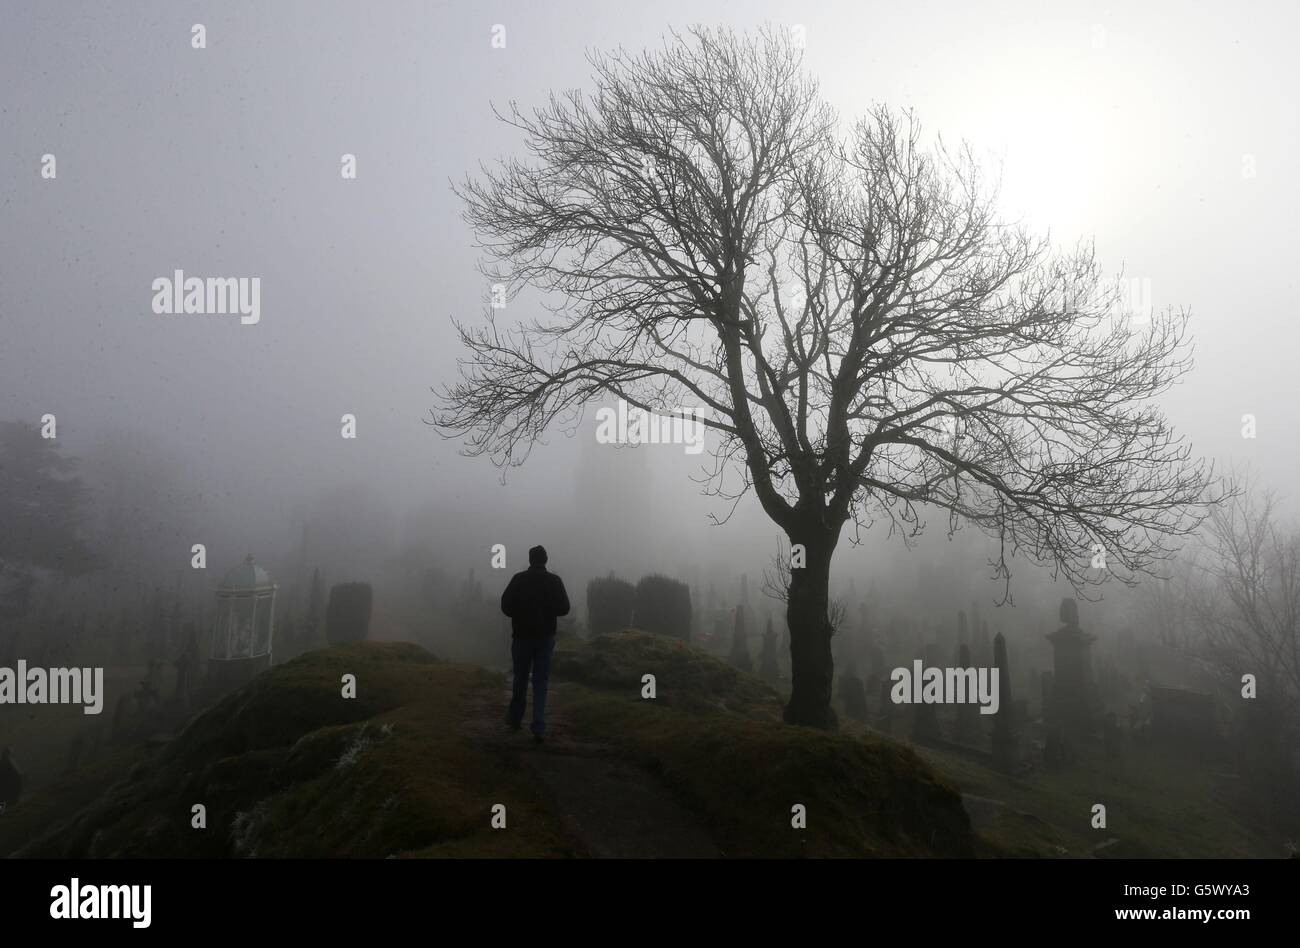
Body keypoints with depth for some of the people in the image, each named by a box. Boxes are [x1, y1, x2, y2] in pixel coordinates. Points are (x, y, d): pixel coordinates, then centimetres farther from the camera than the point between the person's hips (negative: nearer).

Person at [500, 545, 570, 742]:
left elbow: (505, 606, -9)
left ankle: (516, 719, 30)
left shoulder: (518, 579, -7)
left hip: (522, 636, 0)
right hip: (546, 637, 0)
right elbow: (564, 608, -6)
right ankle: (539, 728, -6)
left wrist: (520, 613, 10)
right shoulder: (555, 581, -5)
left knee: (520, 679, 16)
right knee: (540, 682, 3)